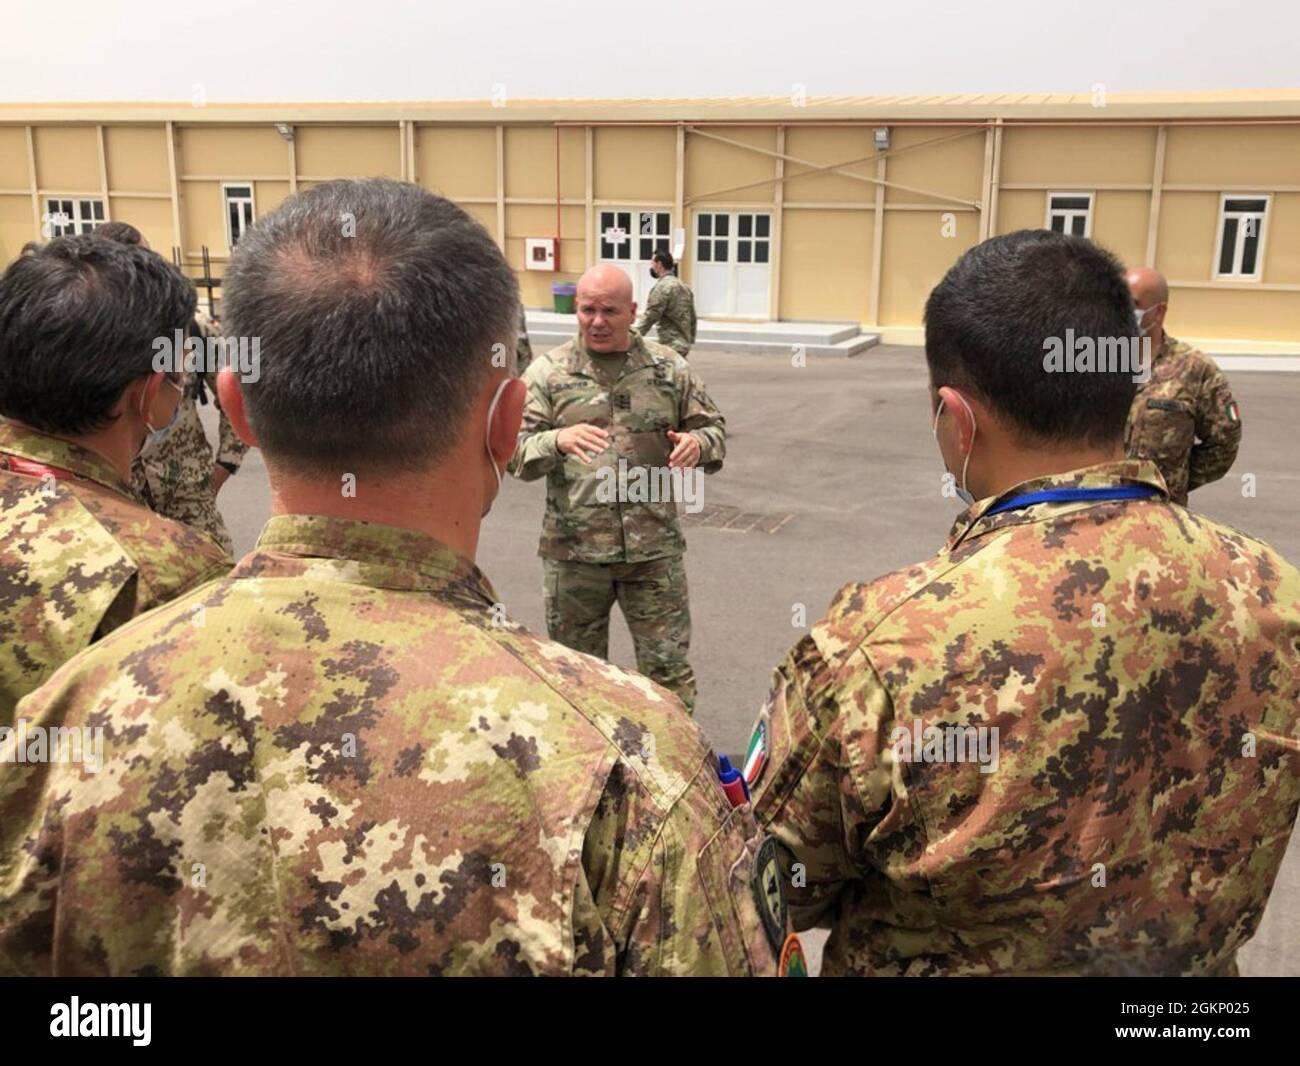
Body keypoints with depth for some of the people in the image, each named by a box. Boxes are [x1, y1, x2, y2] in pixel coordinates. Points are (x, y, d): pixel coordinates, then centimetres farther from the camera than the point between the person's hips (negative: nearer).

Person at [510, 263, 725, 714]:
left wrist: (698, 443, -14)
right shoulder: (548, 371, 0)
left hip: (654, 549, 0)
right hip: (573, 552, 0)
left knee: (669, 668, 6)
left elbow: (715, 428, 10)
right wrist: (557, 440, -26)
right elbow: (515, 449, -5)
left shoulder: (669, 368, 4)